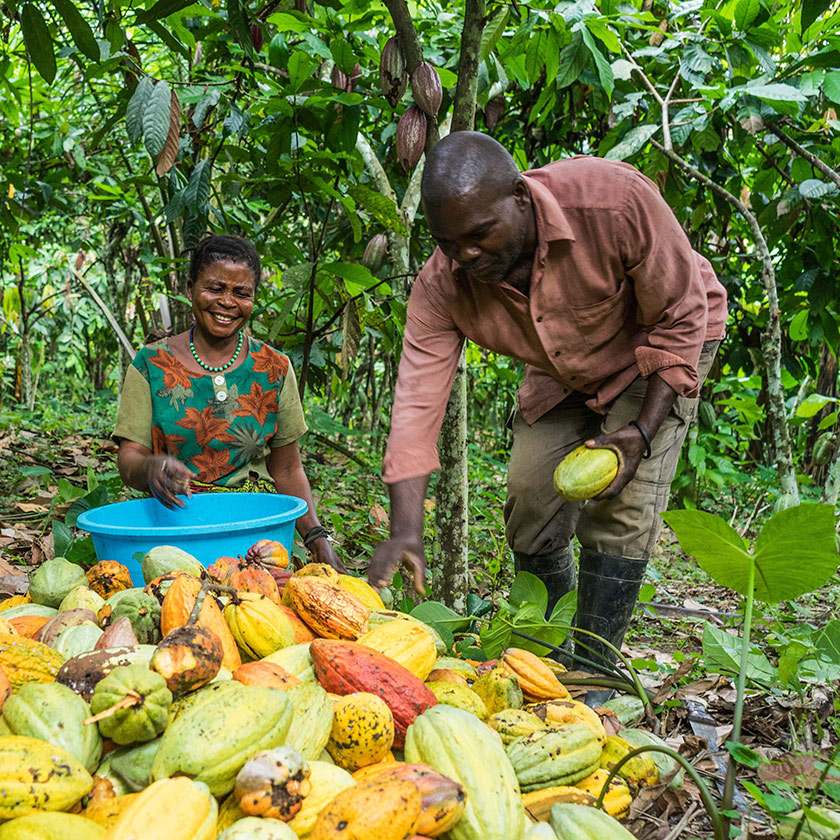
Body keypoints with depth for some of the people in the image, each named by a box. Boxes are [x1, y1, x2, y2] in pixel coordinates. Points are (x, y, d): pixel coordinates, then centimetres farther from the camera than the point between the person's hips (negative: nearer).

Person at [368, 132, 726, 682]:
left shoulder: (614, 202, -38)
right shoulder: (441, 287, -27)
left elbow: (682, 318, -24)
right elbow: (417, 403, -28)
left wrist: (643, 431, -29)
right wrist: (406, 530, -38)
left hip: (656, 350, -3)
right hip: (560, 375, 4)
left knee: (620, 513, -16)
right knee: (531, 511, -2)